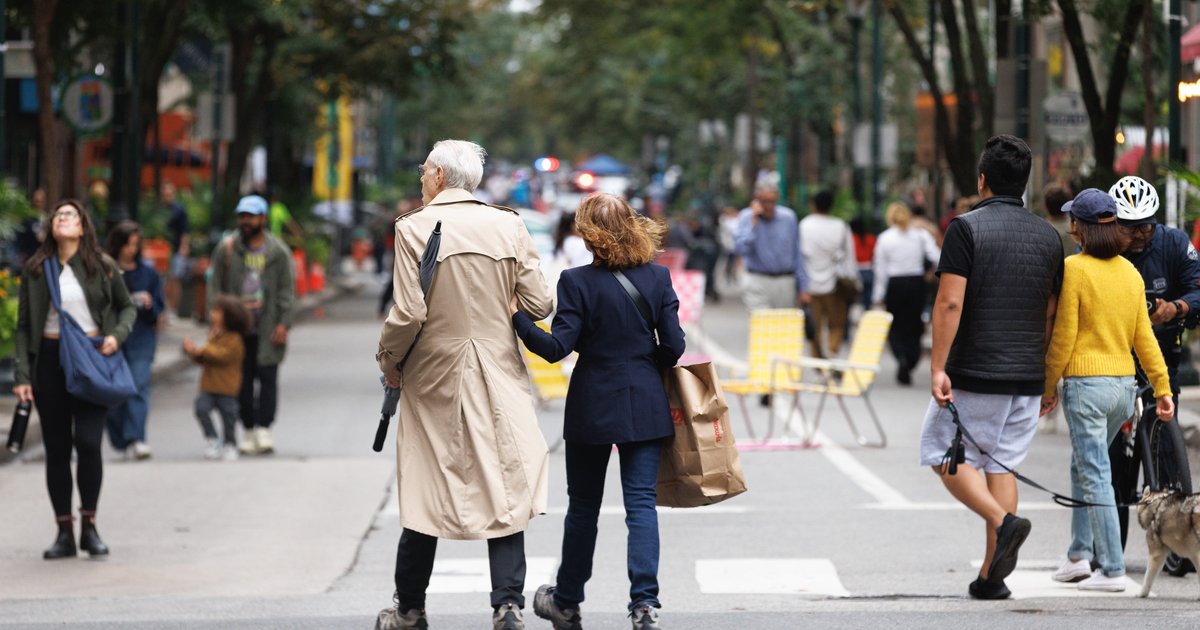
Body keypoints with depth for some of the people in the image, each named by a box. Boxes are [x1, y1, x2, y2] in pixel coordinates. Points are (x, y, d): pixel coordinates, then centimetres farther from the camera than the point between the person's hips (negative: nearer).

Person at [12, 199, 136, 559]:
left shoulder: (102, 266, 3)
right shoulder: (35, 269, 5)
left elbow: (127, 306, 14)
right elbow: (24, 325, 5)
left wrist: (118, 335, -7)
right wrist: (22, 374, -3)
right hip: (49, 360, 1)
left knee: (89, 443, -12)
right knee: (56, 448, 3)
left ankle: (89, 527, 4)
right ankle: (64, 533, 11)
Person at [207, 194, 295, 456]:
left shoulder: (278, 251, 3)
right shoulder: (226, 248, 6)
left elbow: (286, 290, 2)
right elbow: (216, 286, 8)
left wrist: (283, 324, -7)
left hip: (267, 327, -1)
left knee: (267, 376, -7)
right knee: (243, 379, 4)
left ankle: (264, 428, -8)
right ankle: (247, 429, 11)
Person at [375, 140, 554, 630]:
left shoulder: (414, 228, -9)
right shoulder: (509, 226, 0)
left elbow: (408, 313, -15)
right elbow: (539, 305, 0)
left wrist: (389, 359, 2)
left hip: (434, 374, -2)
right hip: (498, 377, 2)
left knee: (425, 492, 9)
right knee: (503, 491, 3)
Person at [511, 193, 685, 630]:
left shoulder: (577, 282, -12)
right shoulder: (658, 278, -2)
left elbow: (557, 347, -16)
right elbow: (673, 346, -2)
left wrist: (516, 317, -11)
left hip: (592, 409, -2)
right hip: (645, 407, 2)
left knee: (583, 506, 11)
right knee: (641, 503, 1)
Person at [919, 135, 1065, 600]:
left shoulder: (967, 227, -9)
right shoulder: (1049, 237, 8)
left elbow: (949, 303, -16)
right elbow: (1052, 315, 13)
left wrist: (938, 367, -14)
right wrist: (1045, 375, 21)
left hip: (975, 373, -5)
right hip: (1028, 377, 5)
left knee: (945, 455, 8)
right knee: (1001, 463, 11)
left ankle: (1003, 521, -14)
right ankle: (992, 576, 7)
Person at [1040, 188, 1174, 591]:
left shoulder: (1074, 269, -11)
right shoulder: (1130, 272, 7)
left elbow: (1063, 336, -10)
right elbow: (1143, 336, 9)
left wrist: (1048, 387, -1)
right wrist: (1162, 387, 13)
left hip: (1086, 383, -7)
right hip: (1124, 384, 7)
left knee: (1095, 477, -3)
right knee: (1084, 466, 21)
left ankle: (1112, 570, -4)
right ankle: (1080, 554, 21)